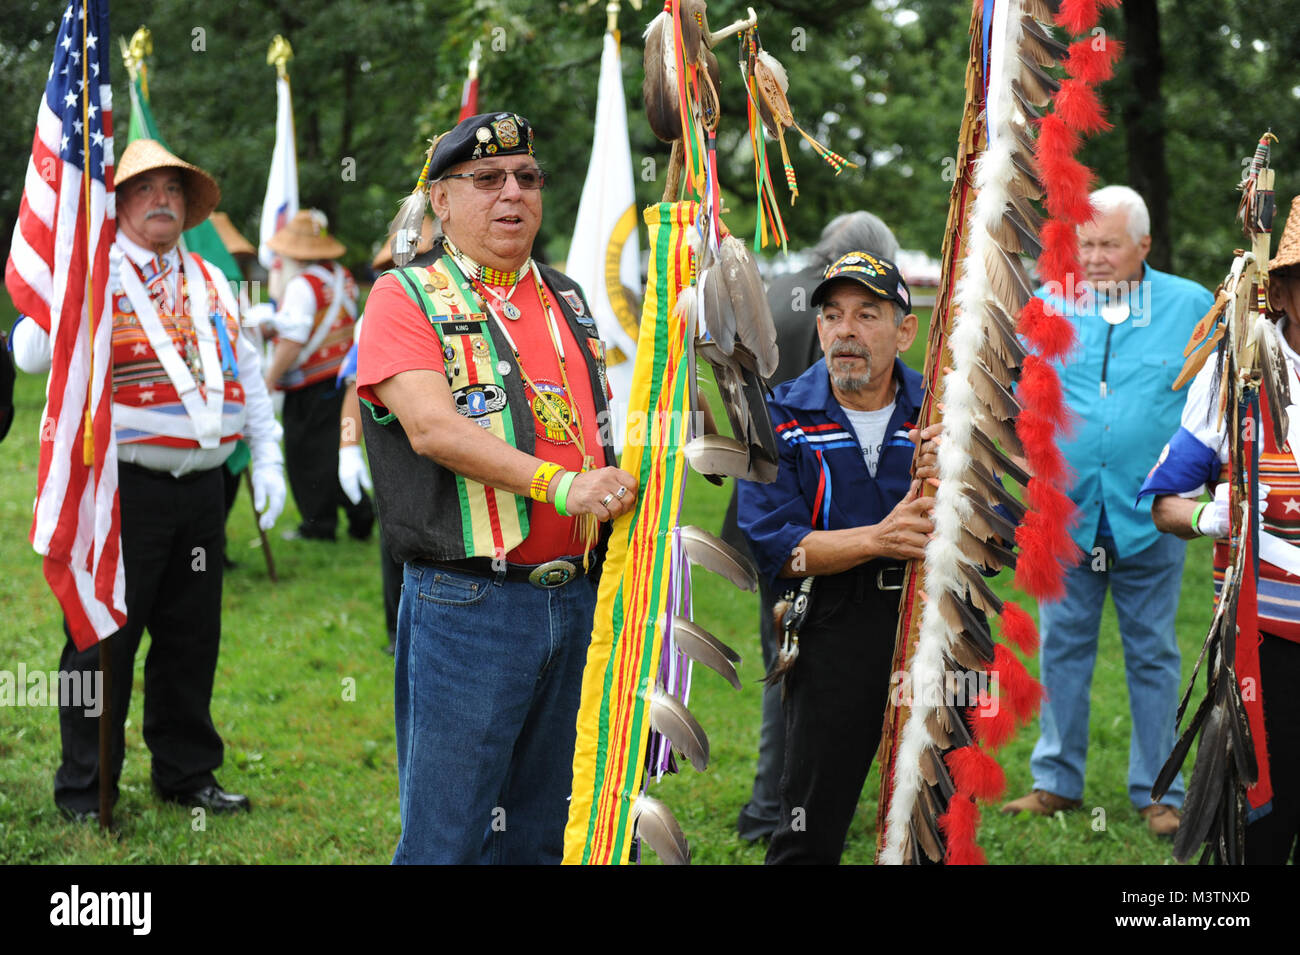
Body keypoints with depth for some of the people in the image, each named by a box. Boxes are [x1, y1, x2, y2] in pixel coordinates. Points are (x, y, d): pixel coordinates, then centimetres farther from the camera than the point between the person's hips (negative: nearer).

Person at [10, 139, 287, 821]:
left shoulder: (210, 283, 15)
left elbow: (247, 372, 22)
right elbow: (33, 356, -15)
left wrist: (266, 458, 17)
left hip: (202, 485, 6)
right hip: (124, 487, -6)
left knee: (192, 637, 13)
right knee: (104, 638, 1)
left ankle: (187, 772, 27)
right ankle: (85, 791, 12)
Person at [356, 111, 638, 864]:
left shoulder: (567, 300, 17)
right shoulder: (407, 296, -3)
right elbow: (431, 427, -18)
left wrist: (622, 490, 7)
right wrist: (559, 485, -26)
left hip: (575, 598, 6)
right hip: (466, 600, -6)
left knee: (542, 828, 14)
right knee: (447, 835, -2)